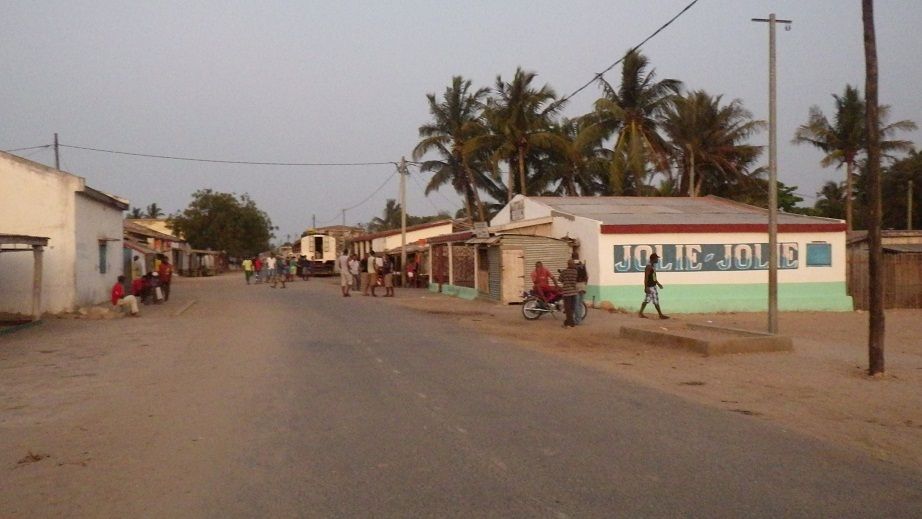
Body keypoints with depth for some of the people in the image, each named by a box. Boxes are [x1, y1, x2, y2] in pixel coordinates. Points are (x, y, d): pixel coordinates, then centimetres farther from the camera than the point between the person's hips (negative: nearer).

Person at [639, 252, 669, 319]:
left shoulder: (653, 266, 12)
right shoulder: (649, 266, -18)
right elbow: (646, 277, -22)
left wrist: (658, 283, 26)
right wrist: (646, 287, -25)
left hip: (653, 286, 10)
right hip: (650, 286, -10)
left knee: (647, 300, 11)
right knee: (656, 301, -3)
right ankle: (660, 315, 3)